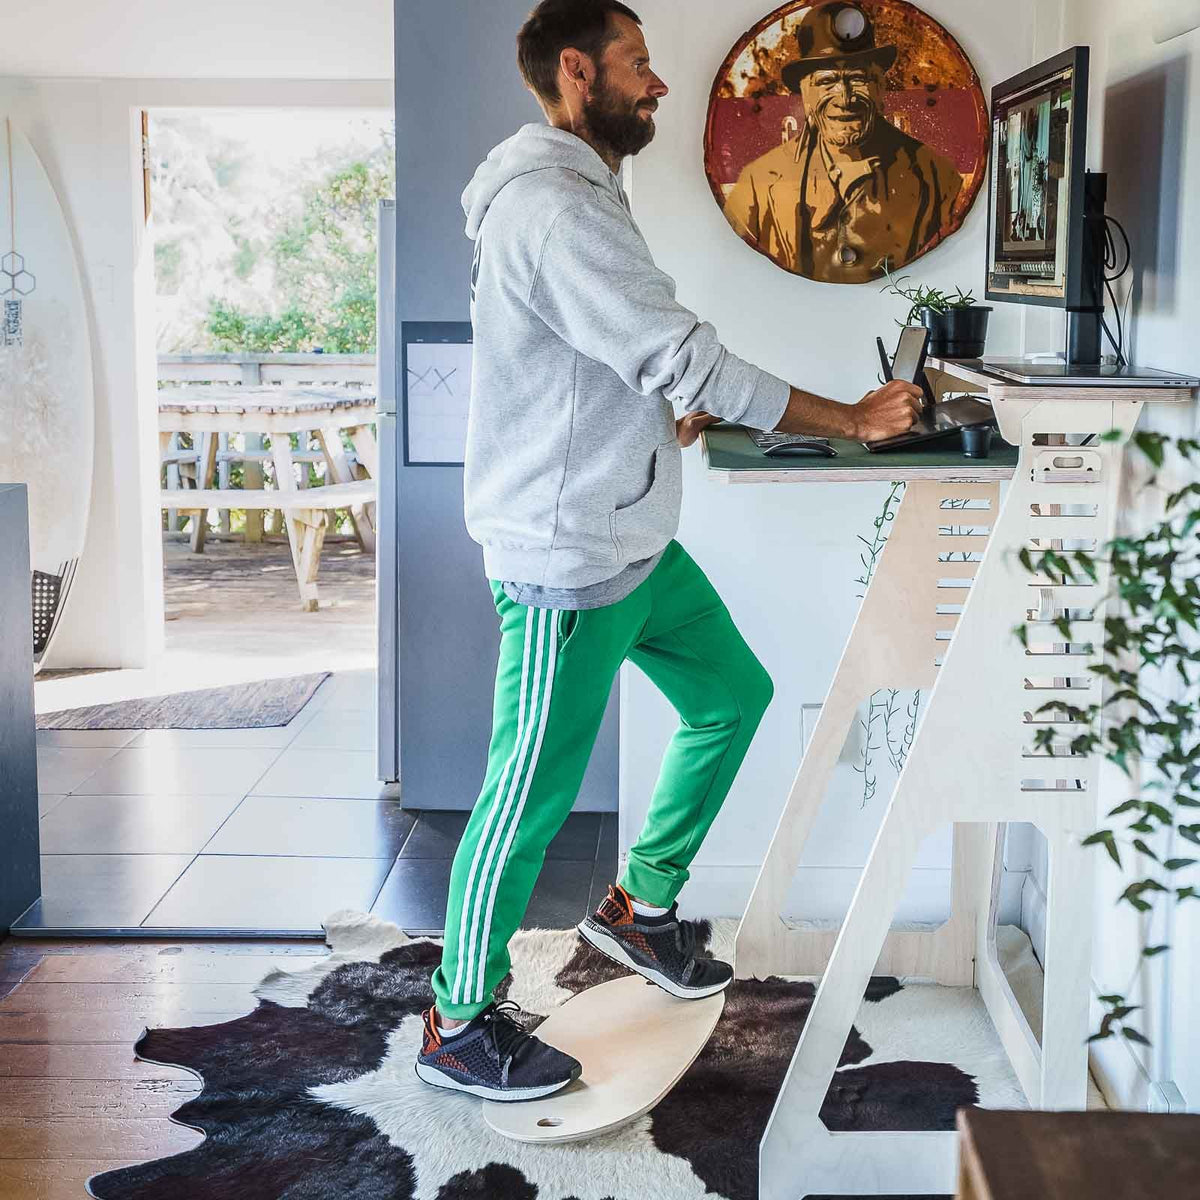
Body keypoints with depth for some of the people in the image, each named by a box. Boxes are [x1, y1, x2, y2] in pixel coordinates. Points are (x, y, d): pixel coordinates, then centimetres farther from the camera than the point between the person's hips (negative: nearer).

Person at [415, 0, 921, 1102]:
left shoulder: (579, 197, 14)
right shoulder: (551, 208, -21)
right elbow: (692, 363, -23)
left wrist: (669, 411, 4)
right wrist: (852, 420, -14)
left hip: (634, 543, 10)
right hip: (566, 563, -10)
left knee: (733, 694, 18)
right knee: (533, 792, -1)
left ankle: (642, 906, 32)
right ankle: (458, 1027, 14)